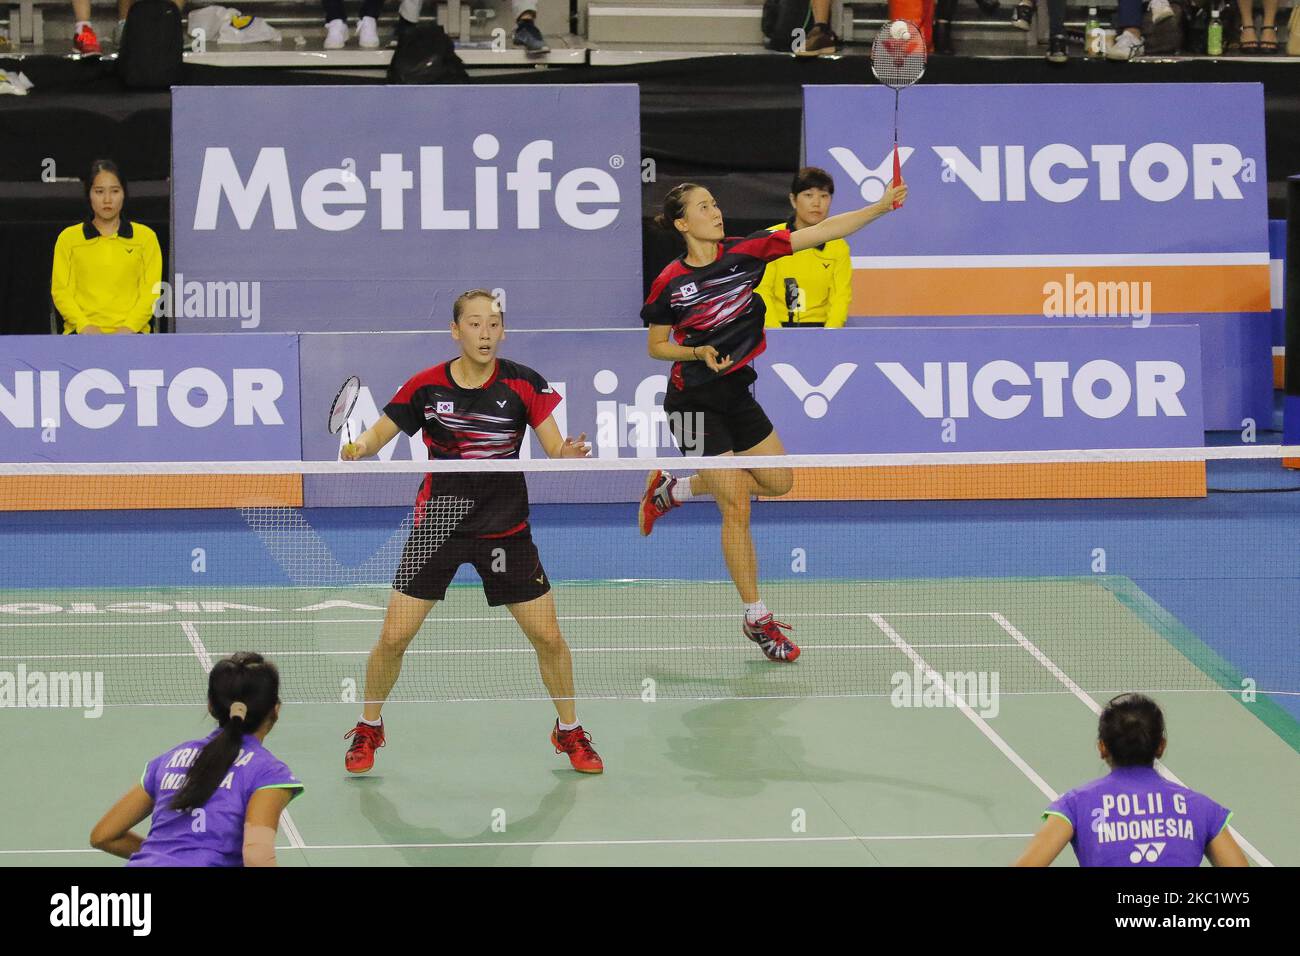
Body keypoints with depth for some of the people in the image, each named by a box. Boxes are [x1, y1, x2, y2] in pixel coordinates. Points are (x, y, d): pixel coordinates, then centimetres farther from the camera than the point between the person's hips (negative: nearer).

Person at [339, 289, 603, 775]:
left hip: (505, 528, 0)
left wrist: (567, 456, -33)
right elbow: (379, 432, 3)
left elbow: (556, 451, -10)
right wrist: (359, 447, -20)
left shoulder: (523, 384, -9)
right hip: (438, 524, 0)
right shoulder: (426, 386, -7)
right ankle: (368, 728, 21)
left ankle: (569, 731, 24)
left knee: (548, 637, 1)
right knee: (393, 638, -4)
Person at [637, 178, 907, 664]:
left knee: (777, 481, 14)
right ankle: (757, 619, 7)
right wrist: (698, 353, -20)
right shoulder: (669, 283, -14)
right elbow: (656, 347, -1)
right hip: (695, 401, -6)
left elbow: (822, 232, -11)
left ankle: (672, 489, 31)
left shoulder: (744, 252, -6)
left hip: (737, 392, 6)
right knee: (737, 506, -6)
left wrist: (882, 205, -20)